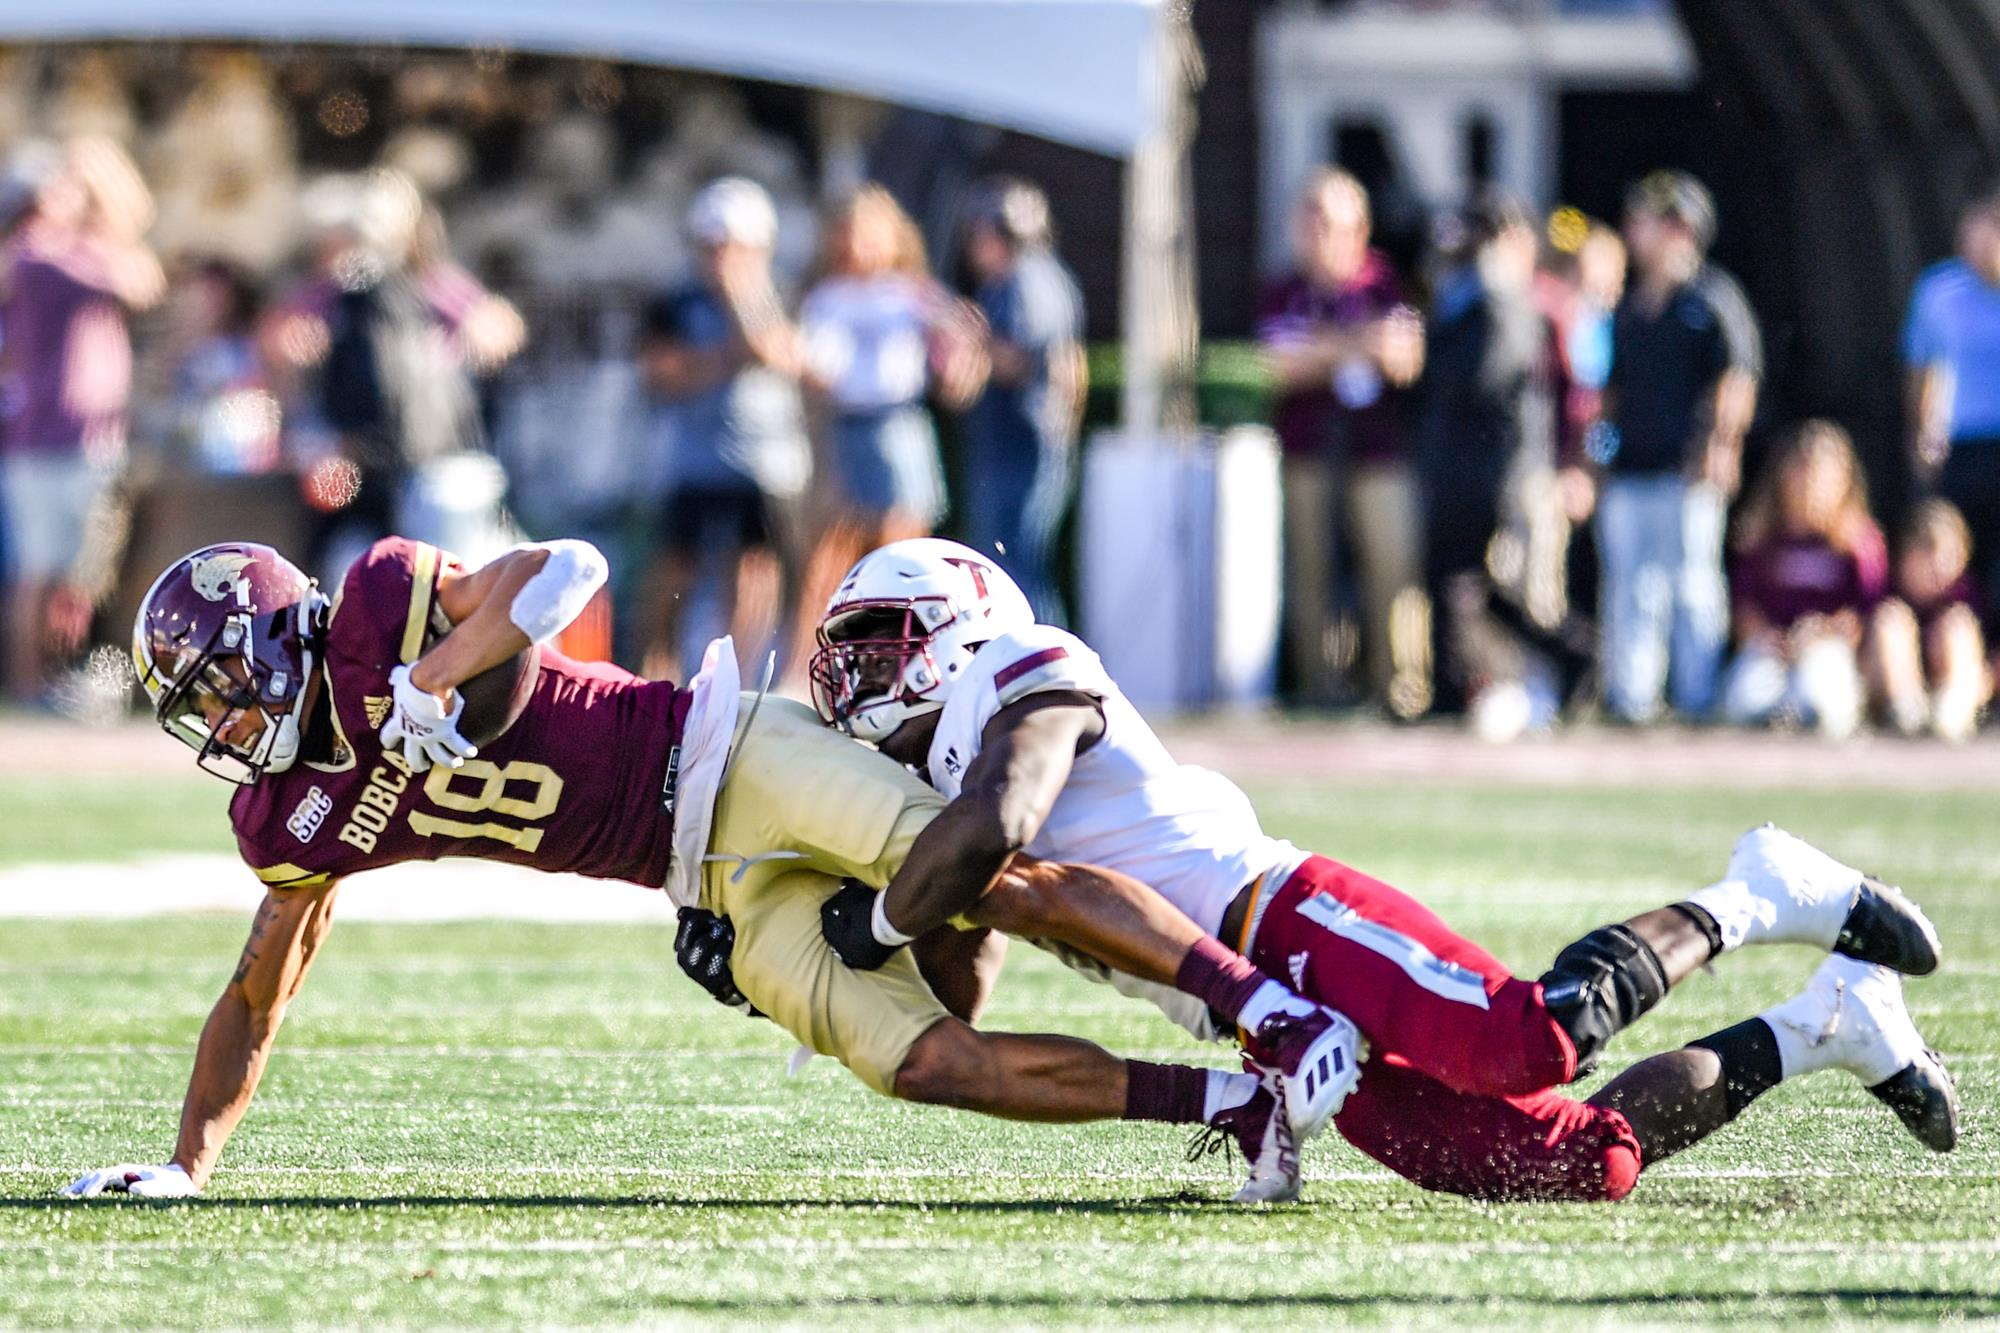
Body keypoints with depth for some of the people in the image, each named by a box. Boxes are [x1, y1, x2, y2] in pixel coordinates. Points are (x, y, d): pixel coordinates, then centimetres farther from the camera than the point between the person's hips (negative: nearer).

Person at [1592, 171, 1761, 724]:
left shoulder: (1713, 296, -1)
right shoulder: (1629, 305, 19)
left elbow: (1739, 377, -8)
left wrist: (1723, 444, -18)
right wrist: (1599, 450, 18)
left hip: (1687, 471, -7)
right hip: (1627, 471, 7)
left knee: (1693, 586, -5)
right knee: (1628, 592, 5)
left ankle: (1697, 704, -2)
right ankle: (1627, 705, 7)